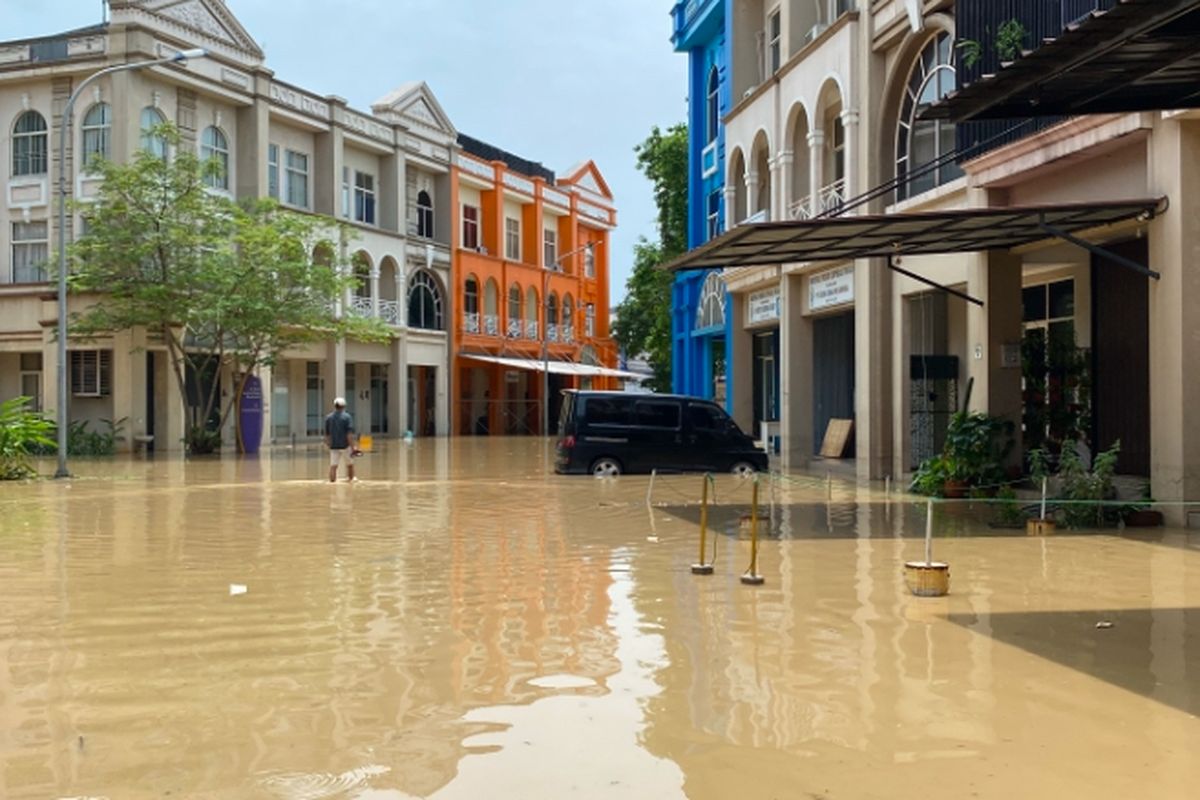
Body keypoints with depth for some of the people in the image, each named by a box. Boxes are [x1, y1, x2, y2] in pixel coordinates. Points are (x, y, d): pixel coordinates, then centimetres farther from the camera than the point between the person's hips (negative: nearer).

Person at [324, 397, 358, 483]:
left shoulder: (328, 418, 6)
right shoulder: (347, 417, -7)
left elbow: (327, 435, 11)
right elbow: (350, 434, -14)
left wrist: (328, 445, 24)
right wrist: (353, 447, -13)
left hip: (333, 446, 3)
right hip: (345, 445, -3)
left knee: (333, 466, -1)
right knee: (350, 465, 13)